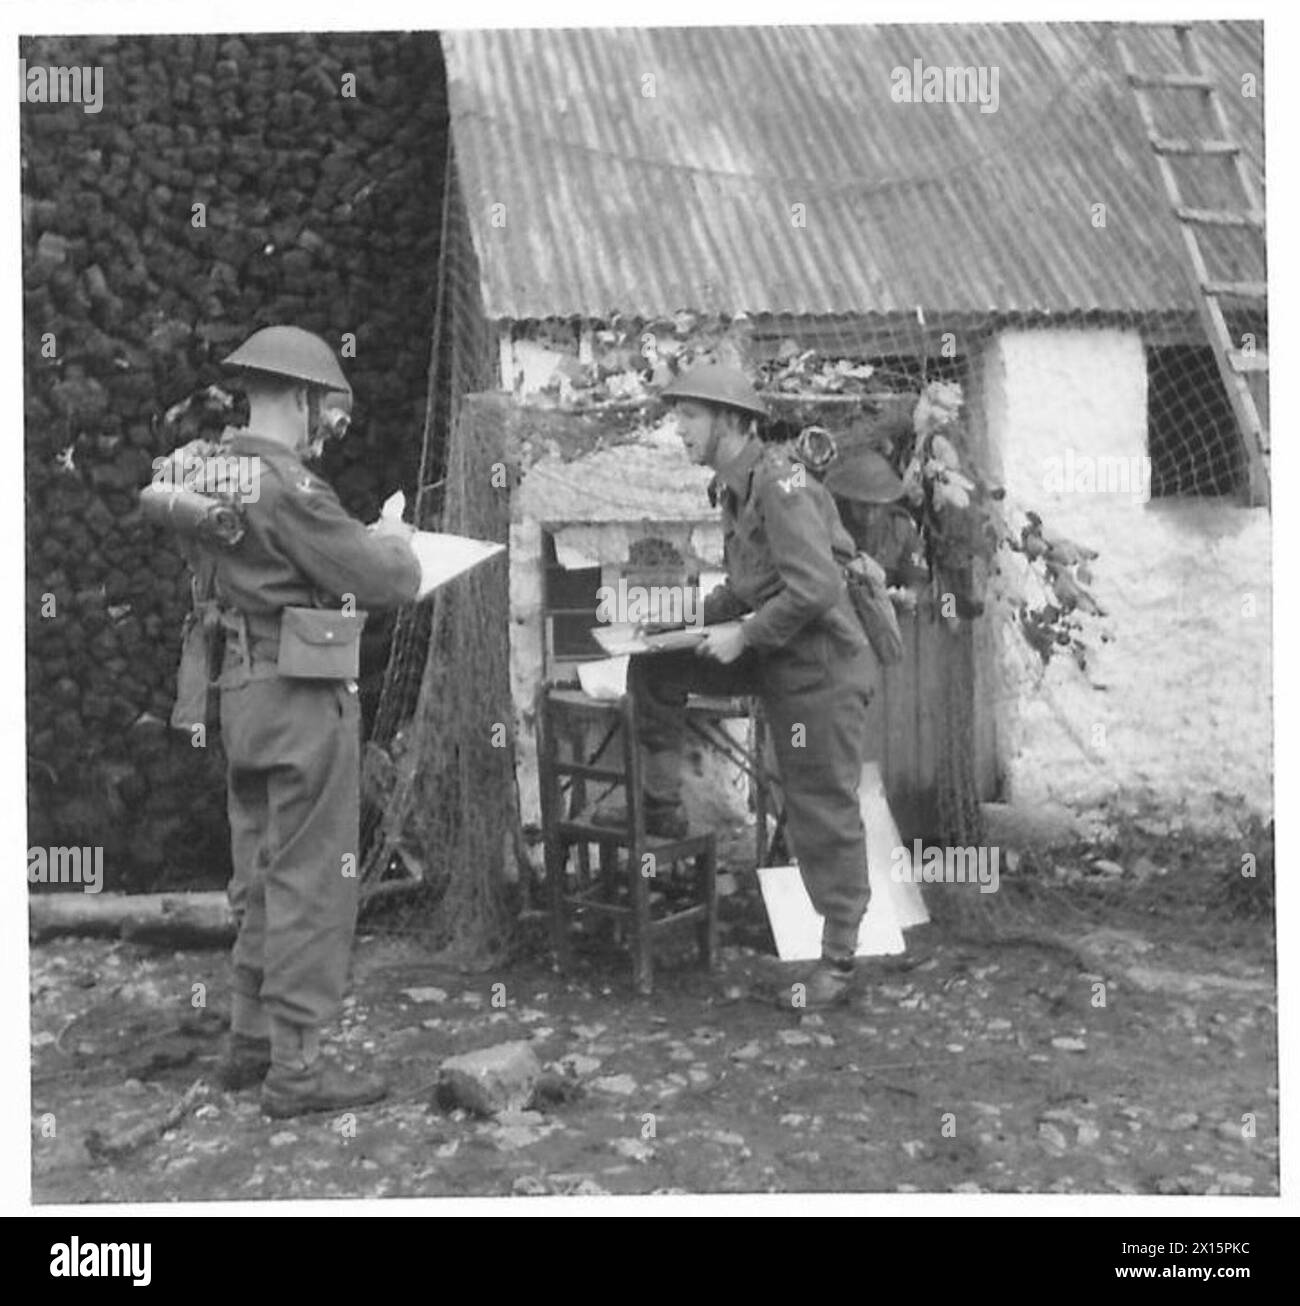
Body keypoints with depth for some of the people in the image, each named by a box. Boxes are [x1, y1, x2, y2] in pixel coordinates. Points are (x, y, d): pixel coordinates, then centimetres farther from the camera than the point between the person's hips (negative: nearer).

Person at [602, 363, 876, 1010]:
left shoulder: (779, 484, -19)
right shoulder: (735, 487, 11)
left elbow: (814, 587, -26)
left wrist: (742, 634, -19)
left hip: (818, 666, -9)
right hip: (767, 654, 9)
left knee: (822, 814, -2)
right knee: (654, 668, 4)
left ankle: (838, 959, 9)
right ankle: (662, 807, 12)